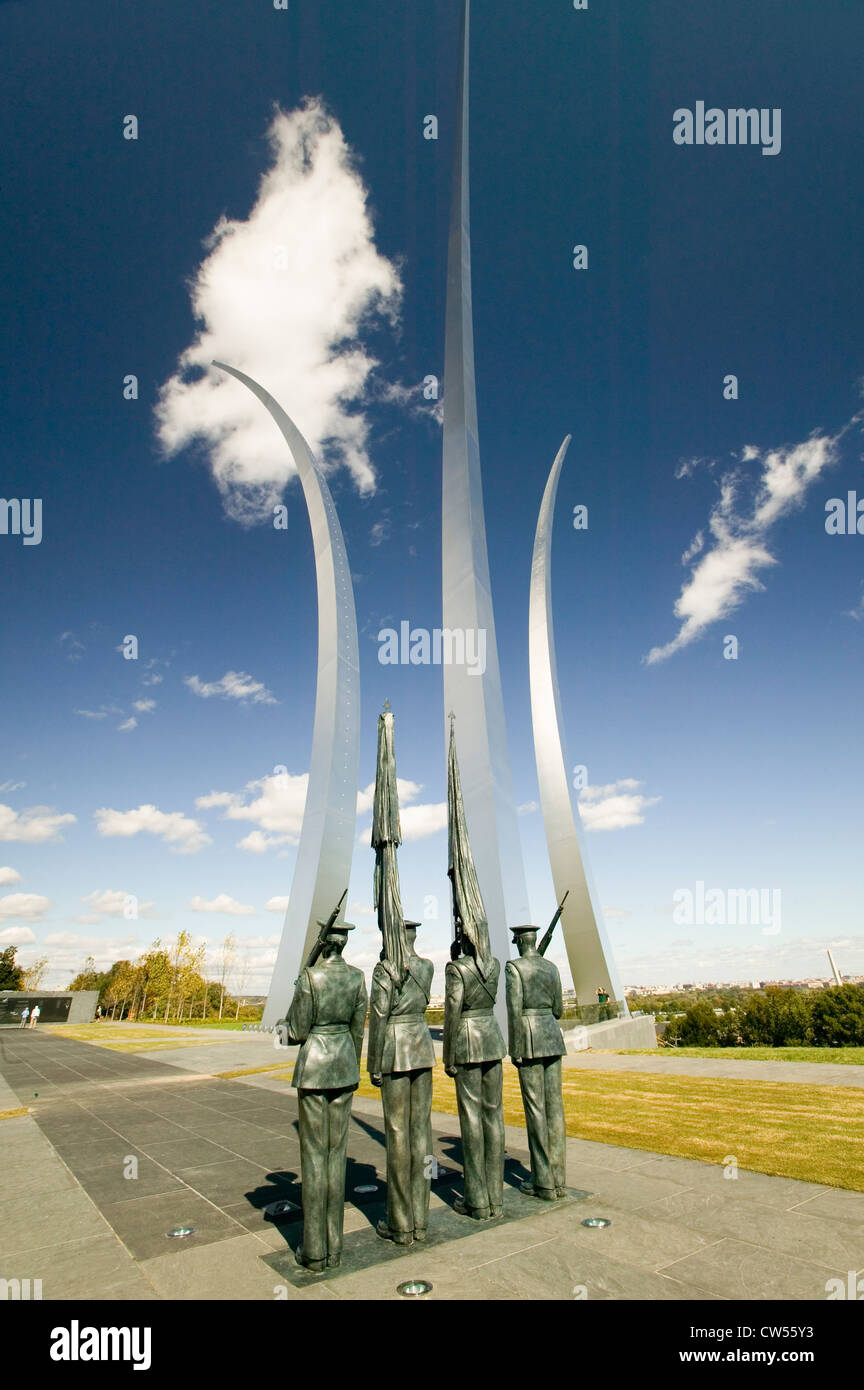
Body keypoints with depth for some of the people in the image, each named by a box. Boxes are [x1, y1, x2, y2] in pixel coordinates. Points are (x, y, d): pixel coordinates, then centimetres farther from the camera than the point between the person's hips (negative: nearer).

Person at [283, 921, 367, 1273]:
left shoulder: (310, 977, -16)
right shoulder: (357, 977, -1)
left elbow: (297, 1032, -10)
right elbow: (358, 1029, 7)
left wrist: (295, 1000, 7)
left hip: (314, 1066, -5)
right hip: (345, 1065, 5)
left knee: (313, 1155, 4)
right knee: (337, 1152, 12)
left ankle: (314, 1251, 13)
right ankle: (334, 1248, 19)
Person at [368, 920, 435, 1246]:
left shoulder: (384, 968, -12)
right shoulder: (427, 966, 6)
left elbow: (378, 1018, -13)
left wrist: (374, 1066, -6)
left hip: (396, 1053, -6)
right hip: (423, 1049, 6)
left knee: (398, 1133, 1)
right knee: (421, 1129, 10)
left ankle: (400, 1225, 11)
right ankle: (420, 1220, 17)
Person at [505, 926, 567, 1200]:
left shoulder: (514, 967, -10)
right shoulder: (551, 967, 8)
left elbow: (514, 1010, -14)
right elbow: (558, 1008, 13)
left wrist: (514, 1050, -9)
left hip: (529, 1039, -6)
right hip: (552, 1036, 6)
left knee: (535, 1109, -1)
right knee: (554, 1106, 9)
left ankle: (544, 1183, 5)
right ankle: (558, 1178, 15)